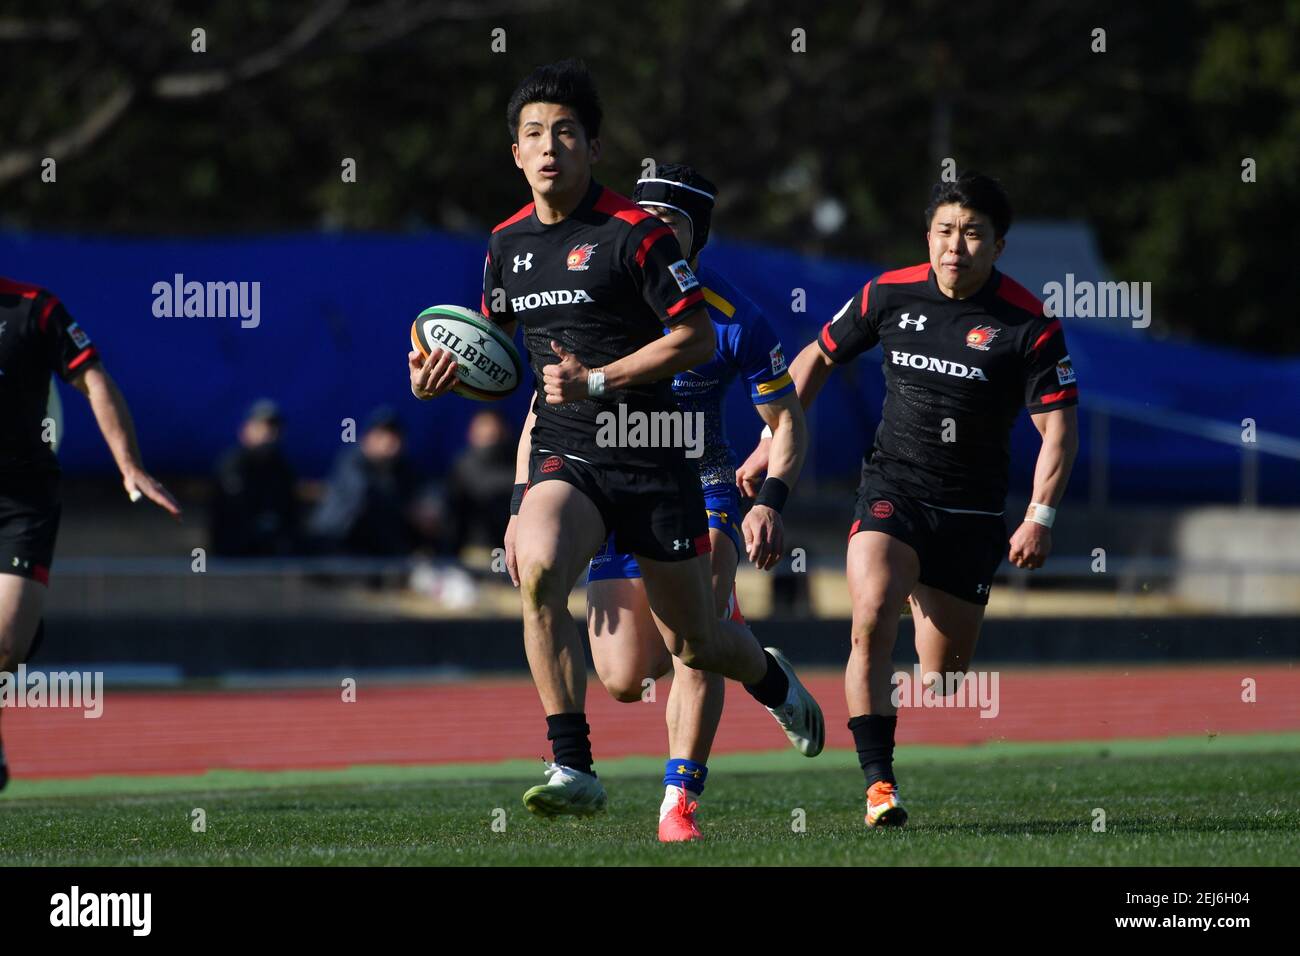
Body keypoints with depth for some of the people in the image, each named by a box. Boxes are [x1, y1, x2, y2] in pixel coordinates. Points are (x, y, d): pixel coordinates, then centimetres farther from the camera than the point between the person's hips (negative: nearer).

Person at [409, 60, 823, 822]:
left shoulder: (634, 232, -11)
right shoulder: (507, 243, 7)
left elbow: (698, 338, -11)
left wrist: (596, 379, -18)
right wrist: (450, 371, 0)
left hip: (650, 458, -3)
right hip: (564, 454, 3)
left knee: (694, 643, 8)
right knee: (537, 570, -29)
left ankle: (772, 679, 46)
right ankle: (574, 770, -25)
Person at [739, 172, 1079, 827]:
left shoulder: (1028, 324, -9)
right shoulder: (889, 295, -1)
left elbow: (1058, 426, -6)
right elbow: (817, 358, 15)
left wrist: (1040, 517, -16)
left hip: (972, 513, 0)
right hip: (891, 490, 0)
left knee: (946, 672, 5)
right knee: (871, 620, -25)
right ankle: (878, 784, -26)